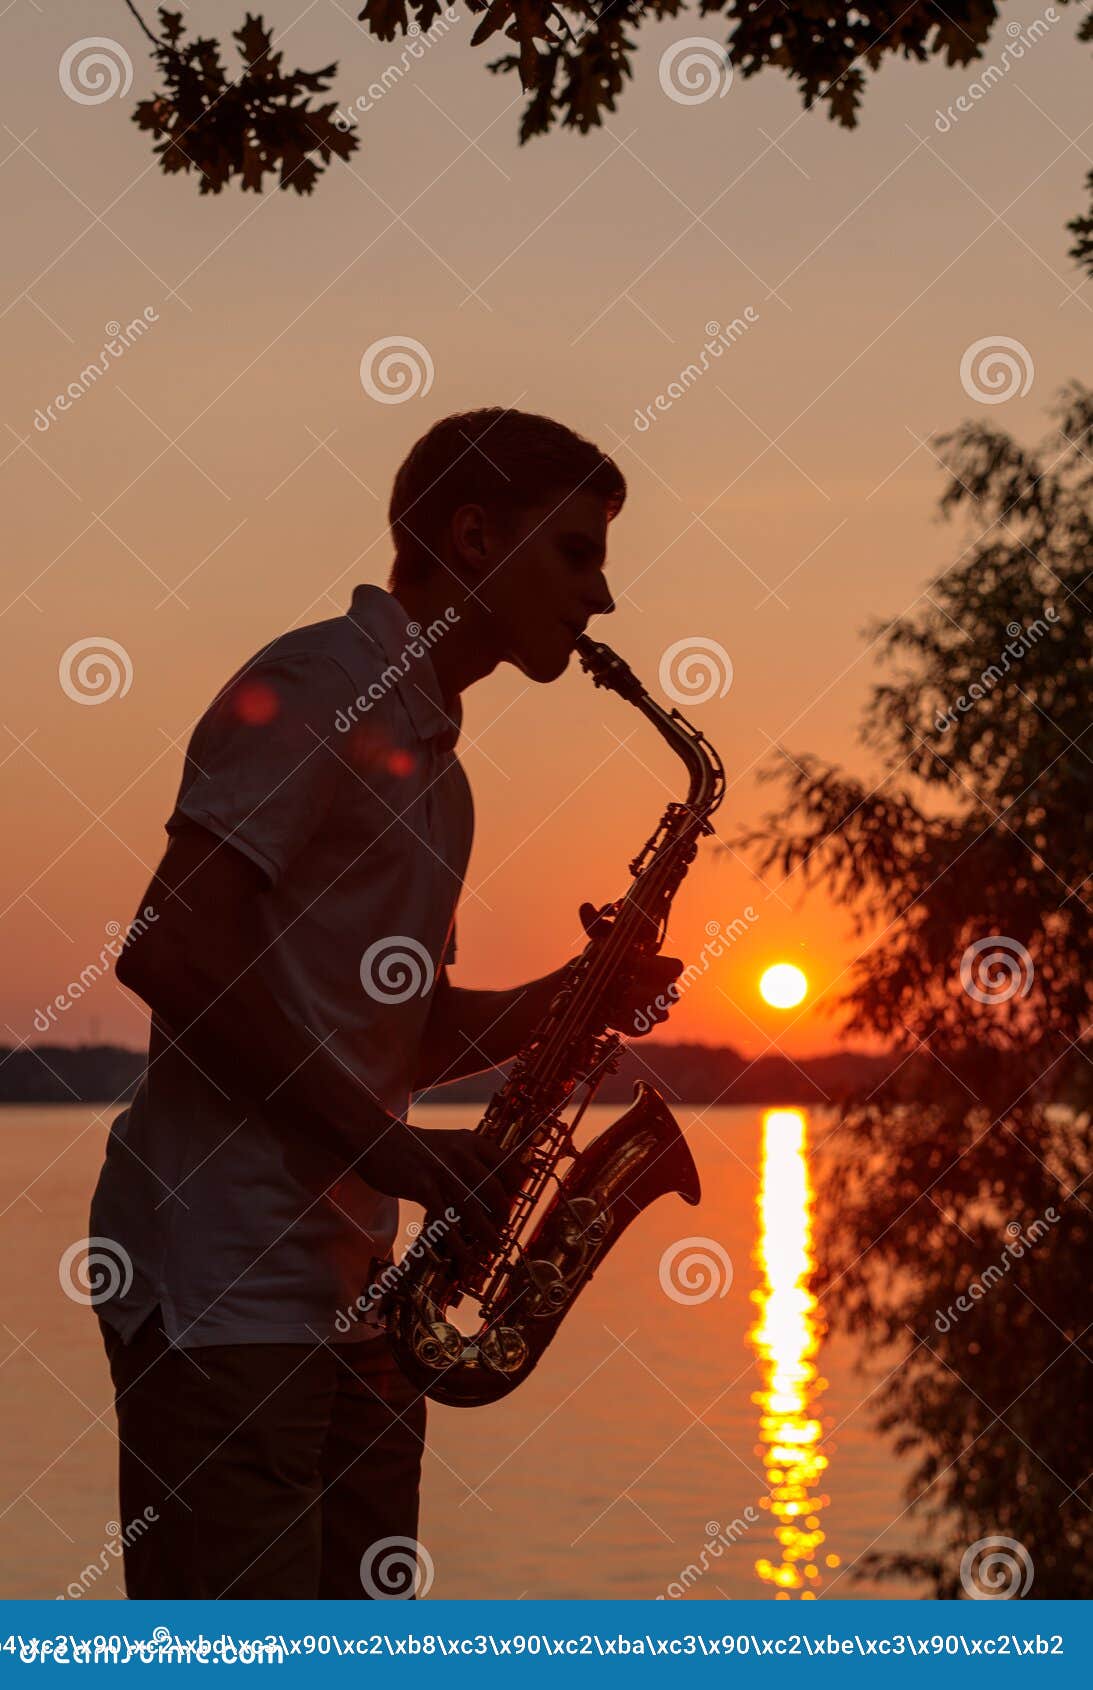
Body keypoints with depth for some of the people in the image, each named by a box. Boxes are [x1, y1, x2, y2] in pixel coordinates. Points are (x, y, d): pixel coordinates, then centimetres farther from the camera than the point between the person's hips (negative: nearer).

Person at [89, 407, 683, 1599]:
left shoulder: (425, 751, 21)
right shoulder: (314, 689, -8)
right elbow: (170, 954, -18)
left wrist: (571, 998, 6)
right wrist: (397, 1151, -16)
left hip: (345, 1286, 9)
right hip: (222, 1284, -9)